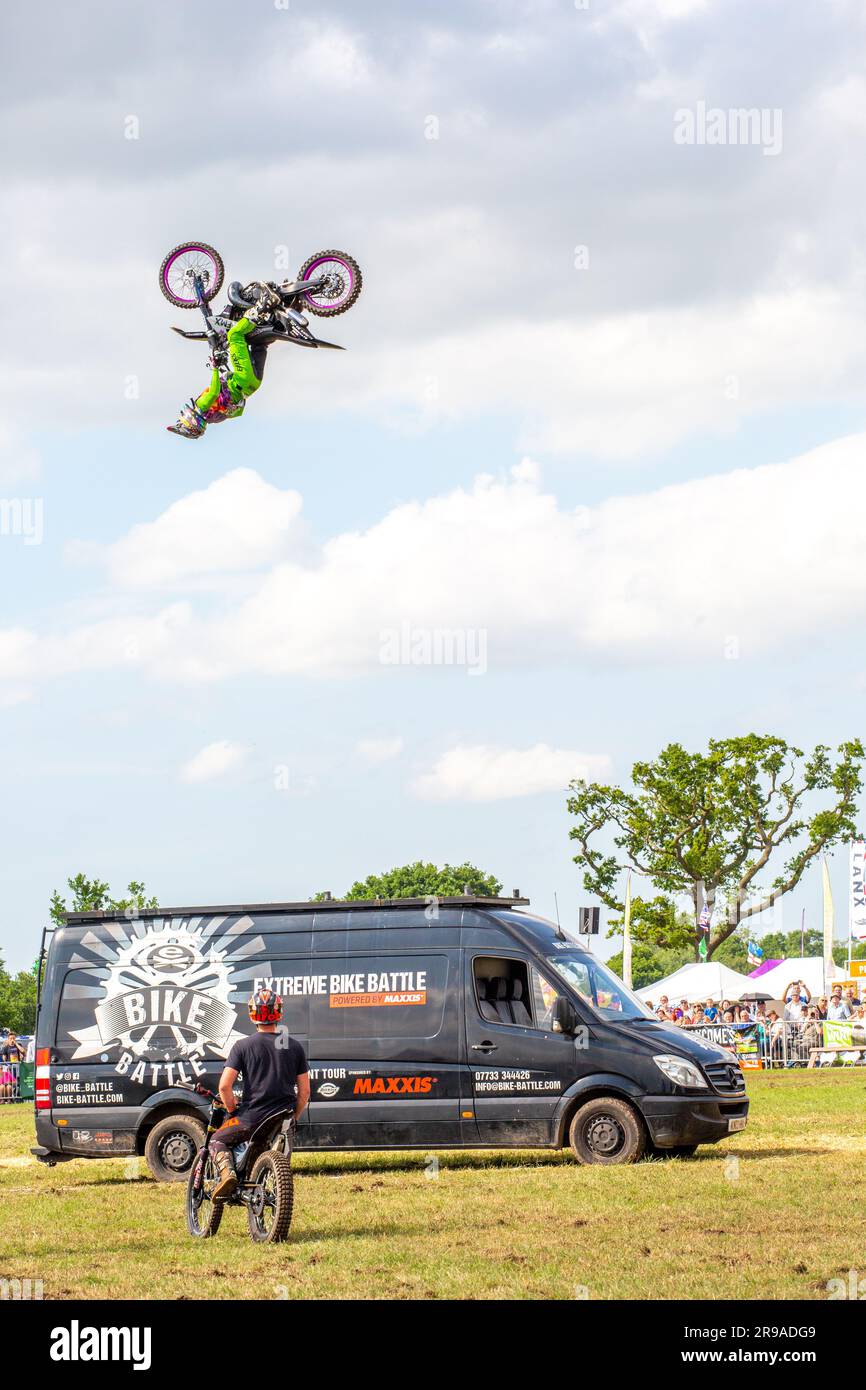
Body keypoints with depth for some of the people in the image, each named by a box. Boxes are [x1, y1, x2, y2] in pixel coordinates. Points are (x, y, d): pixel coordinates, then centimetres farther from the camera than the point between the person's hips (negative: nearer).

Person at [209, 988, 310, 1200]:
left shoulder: (243, 1046, -5)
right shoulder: (294, 1046, 4)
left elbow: (224, 1086, -11)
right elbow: (304, 1091, 5)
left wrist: (233, 1111, 5)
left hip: (251, 1117, -3)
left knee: (218, 1141, 20)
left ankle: (226, 1172, -7)